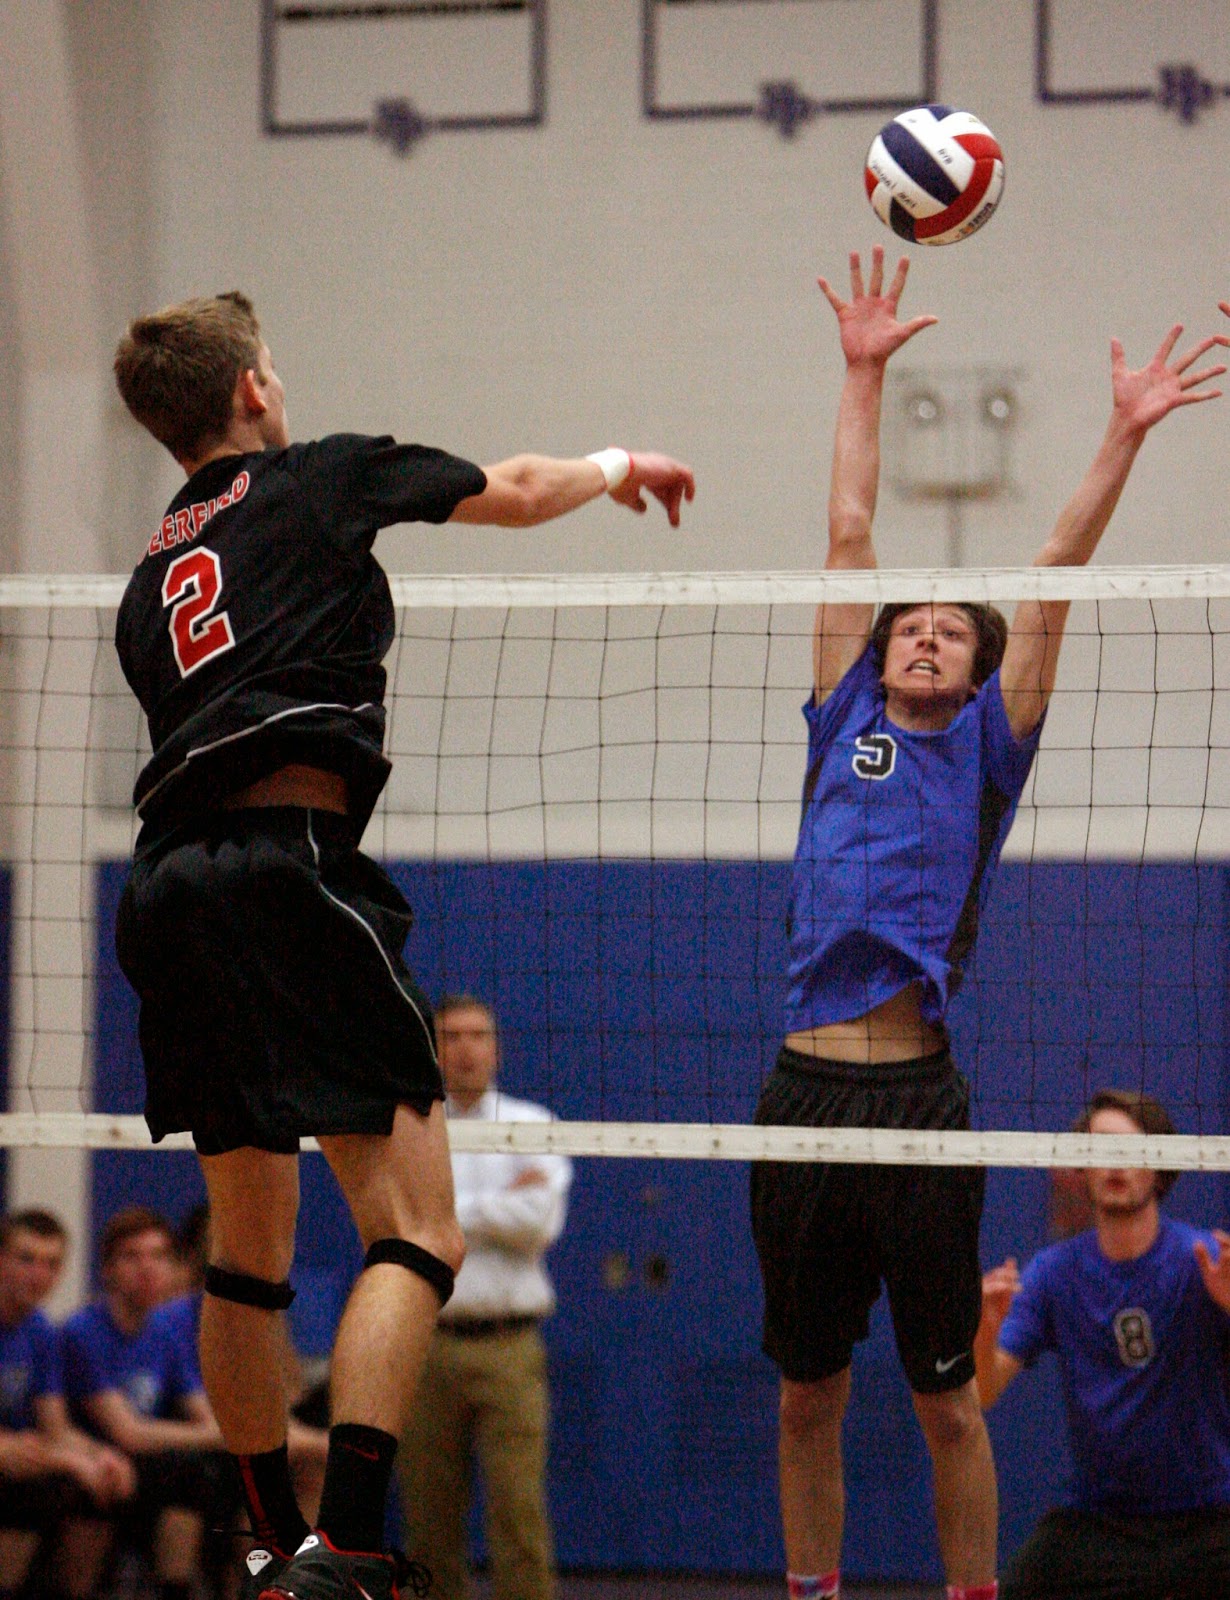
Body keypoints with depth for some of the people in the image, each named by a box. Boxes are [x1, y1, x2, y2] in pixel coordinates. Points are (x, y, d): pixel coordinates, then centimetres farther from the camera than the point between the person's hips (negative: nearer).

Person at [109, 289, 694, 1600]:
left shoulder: (149, 581, 24)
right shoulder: (316, 481, 10)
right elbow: (519, 493, 21)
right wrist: (617, 466, 41)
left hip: (168, 888, 7)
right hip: (287, 859, -7)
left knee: (247, 1244, 18)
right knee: (415, 1232, -9)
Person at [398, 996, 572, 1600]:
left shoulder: (530, 1125, 9)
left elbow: (540, 1221, -5)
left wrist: (449, 1211, -3)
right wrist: (496, 1208, -5)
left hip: (508, 1342, -1)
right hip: (426, 1340, 1)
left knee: (519, 1509, -10)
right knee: (430, 1517, 2)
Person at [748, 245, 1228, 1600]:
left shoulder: (985, 751, 9)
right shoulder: (844, 725, 14)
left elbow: (1051, 581, 4)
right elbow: (849, 537, 15)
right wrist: (864, 372, 17)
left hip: (918, 1104, -3)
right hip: (803, 1094, 3)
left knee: (944, 1398, 2)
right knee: (807, 1393, 9)